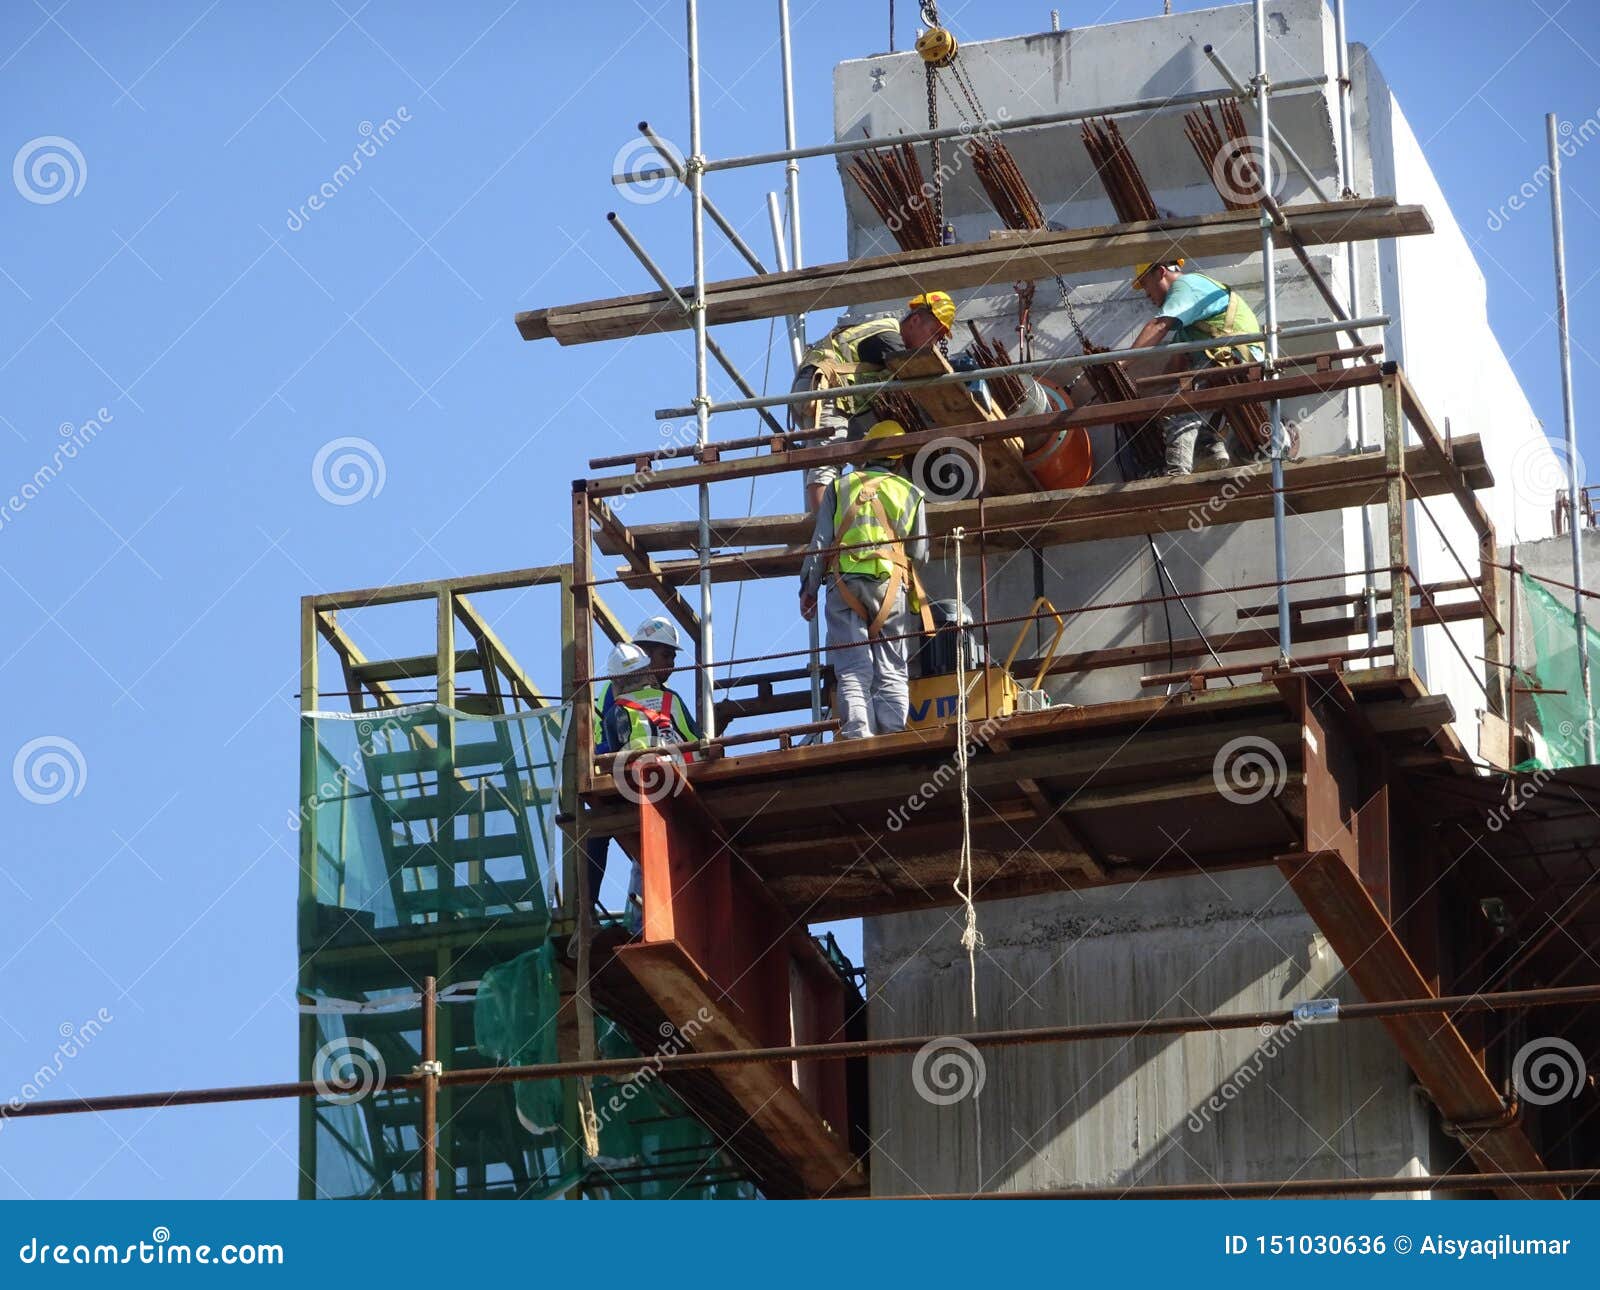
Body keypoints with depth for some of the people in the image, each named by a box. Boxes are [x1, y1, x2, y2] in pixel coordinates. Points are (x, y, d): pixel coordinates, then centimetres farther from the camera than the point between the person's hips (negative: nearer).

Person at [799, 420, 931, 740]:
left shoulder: (839, 487, 15)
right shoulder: (910, 492, 16)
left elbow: (820, 542, 8)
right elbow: (920, 552, 14)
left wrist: (808, 589, 10)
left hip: (845, 584, 0)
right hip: (892, 584, 0)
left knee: (852, 671, -5)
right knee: (892, 672, 0)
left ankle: (857, 735, -18)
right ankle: (891, 737, -11)